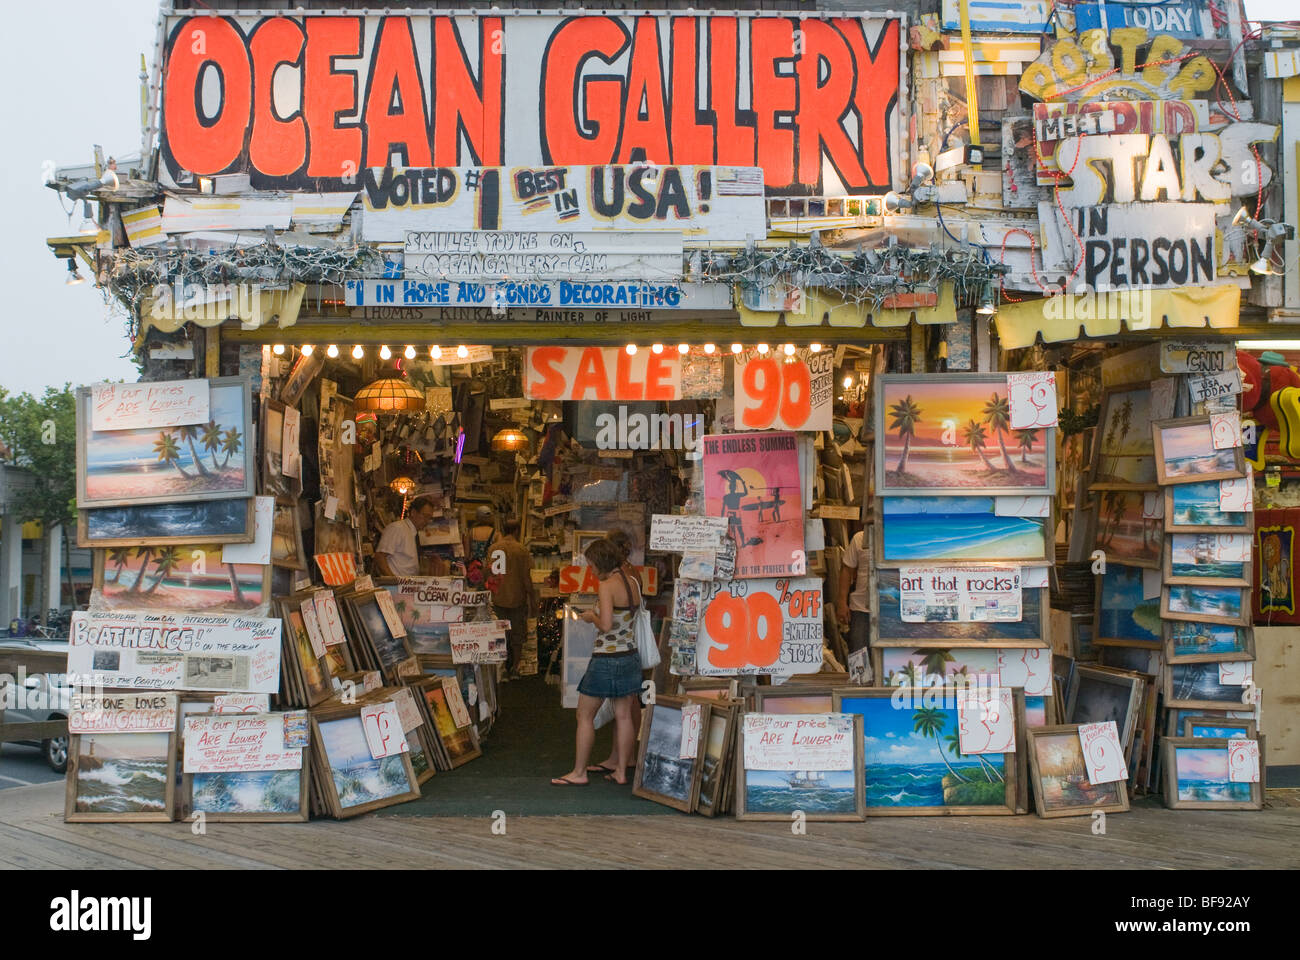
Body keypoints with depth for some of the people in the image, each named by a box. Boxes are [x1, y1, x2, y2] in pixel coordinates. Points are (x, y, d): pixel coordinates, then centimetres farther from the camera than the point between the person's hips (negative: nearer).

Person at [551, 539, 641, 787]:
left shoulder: (607, 586, -17)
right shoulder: (632, 582, 5)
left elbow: (606, 625, -24)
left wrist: (592, 617, -4)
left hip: (606, 659, -8)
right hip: (630, 656, 8)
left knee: (585, 715, 5)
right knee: (623, 715, 13)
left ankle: (579, 773, 10)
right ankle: (621, 771, 18)